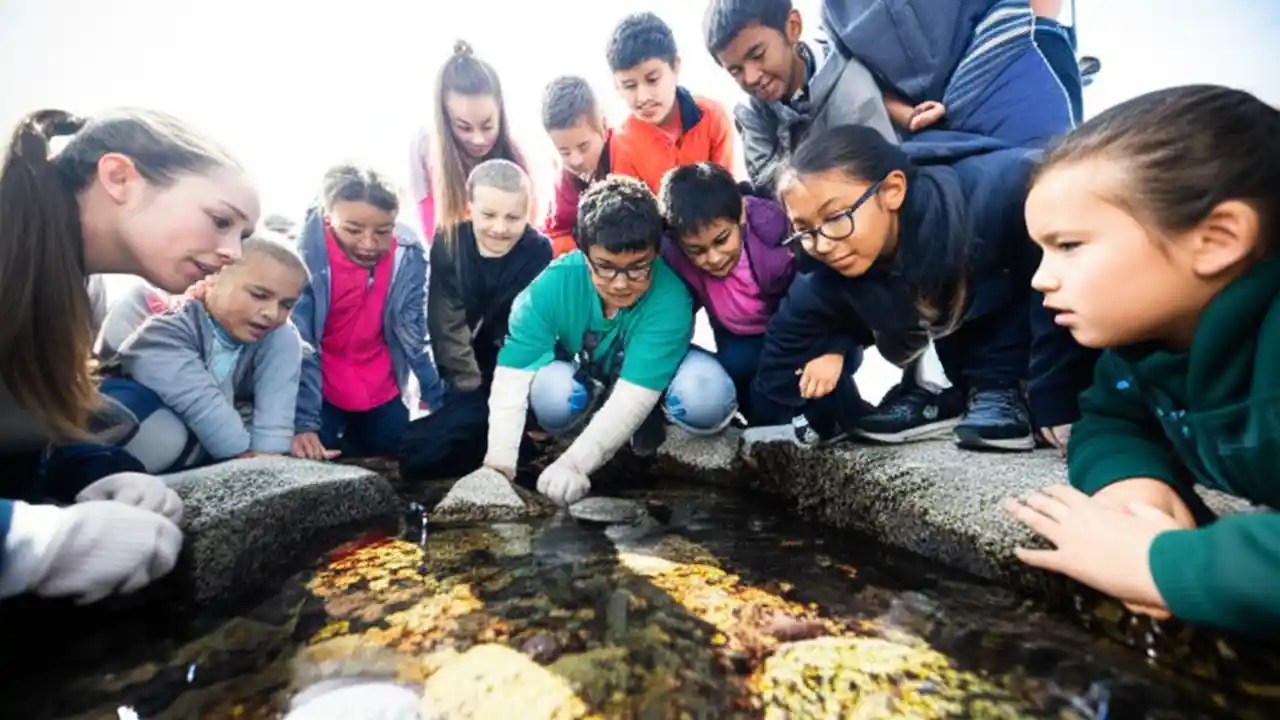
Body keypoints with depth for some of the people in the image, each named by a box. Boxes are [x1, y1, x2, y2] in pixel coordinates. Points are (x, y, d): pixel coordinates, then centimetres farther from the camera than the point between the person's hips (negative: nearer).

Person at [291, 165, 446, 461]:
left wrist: (437, 398, -7)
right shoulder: (304, 253, -23)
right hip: (322, 391, -2)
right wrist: (303, 421, -28)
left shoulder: (408, 254, -16)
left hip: (381, 393, 3)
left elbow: (414, 334, -8)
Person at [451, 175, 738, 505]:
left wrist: (574, 463, -49)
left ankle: (650, 423, 0)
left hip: (654, 378, -1)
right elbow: (511, 377, -31)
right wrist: (498, 464, -39)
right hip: (584, 377, 2)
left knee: (707, 397, -33)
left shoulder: (669, 298, -35)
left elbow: (633, 397, -39)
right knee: (550, 397, -34)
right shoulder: (552, 285, -29)